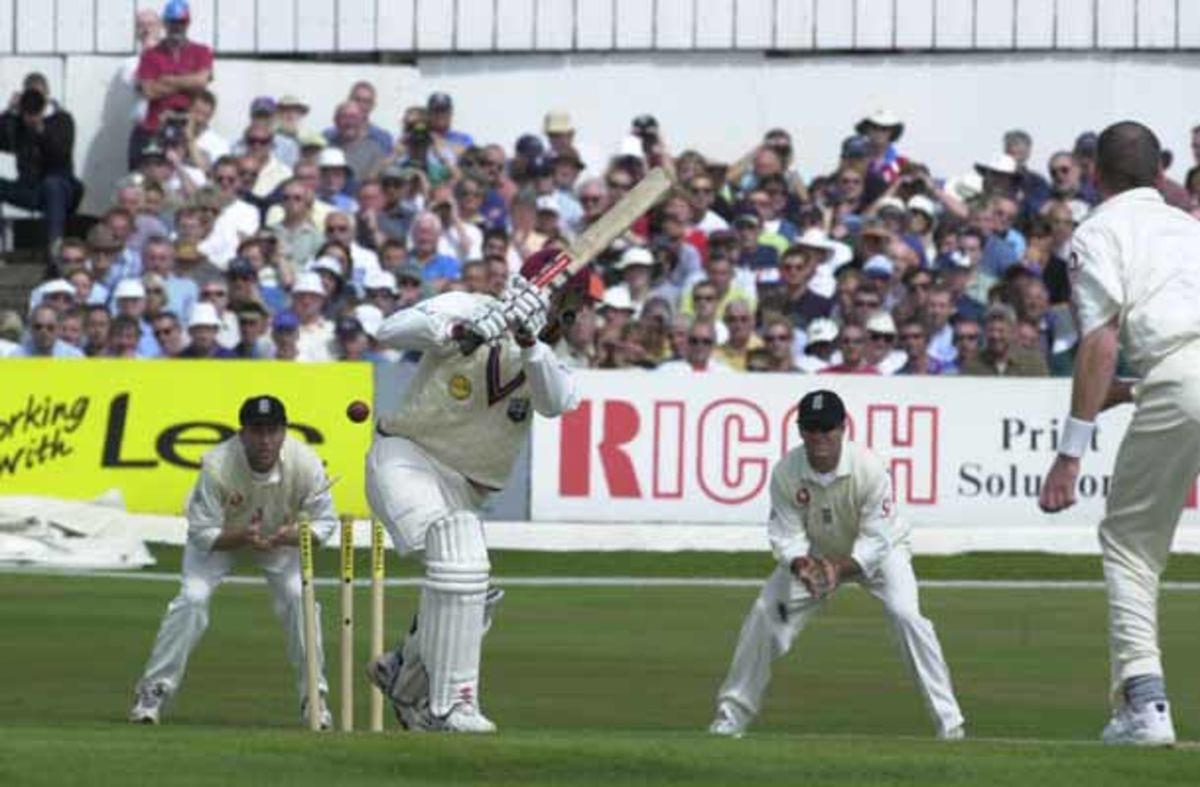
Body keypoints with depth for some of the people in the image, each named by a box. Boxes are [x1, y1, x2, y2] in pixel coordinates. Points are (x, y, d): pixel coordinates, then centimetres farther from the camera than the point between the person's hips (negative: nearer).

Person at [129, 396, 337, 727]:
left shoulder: (306, 464, -31)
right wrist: (242, 537, -47)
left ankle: (314, 696, -1)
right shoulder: (217, 466, -36)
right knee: (192, 598, -18)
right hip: (221, 535, -2)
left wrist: (292, 536, -41)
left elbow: (324, 522, -20)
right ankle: (153, 692, -8)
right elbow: (203, 533, -29)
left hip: (282, 536, 2)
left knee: (300, 596, -15)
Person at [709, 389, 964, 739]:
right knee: (764, 612, -10)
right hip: (814, 554, 3)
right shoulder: (786, 472, -24)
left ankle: (948, 720, -17)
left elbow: (875, 540, -29)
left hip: (876, 552, -3)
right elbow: (786, 535, -20)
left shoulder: (870, 469, -32)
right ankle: (732, 714, 4)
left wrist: (840, 569, -44)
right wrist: (802, 567, -42)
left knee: (906, 614, -25)